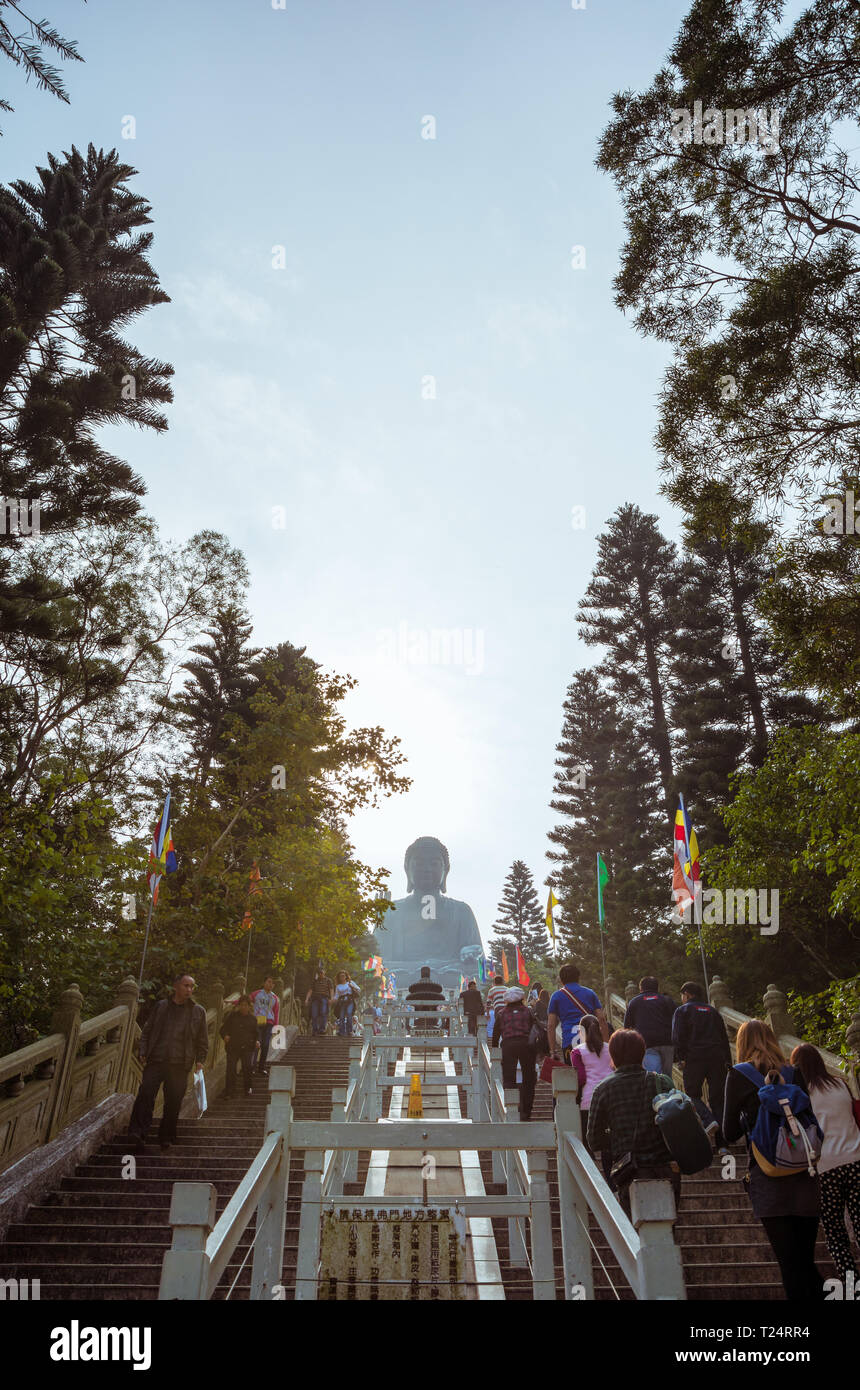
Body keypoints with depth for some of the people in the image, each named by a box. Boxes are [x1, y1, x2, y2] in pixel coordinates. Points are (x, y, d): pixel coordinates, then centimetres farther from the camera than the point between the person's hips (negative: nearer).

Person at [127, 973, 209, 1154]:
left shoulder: (198, 1011, 12)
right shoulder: (161, 1006, 13)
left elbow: (203, 1041, 15)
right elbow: (147, 1031, 17)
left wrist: (200, 1060, 3)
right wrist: (144, 1052, 4)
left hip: (180, 1065, 0)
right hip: (156, 1061, 0)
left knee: (173, 1102, 1)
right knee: (145, 1095, -13)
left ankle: (166, 1139, 17)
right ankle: (137, 1136, -10)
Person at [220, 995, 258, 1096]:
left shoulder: (252, 1019, 12)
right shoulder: (232, 1016, 8)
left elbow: (255, 1033, 18)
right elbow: (223, 1029, 8)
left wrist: (256, 1041, -2)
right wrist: (225, 1035, -13)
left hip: (247, 1047, 1)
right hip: (233, 1047, 0)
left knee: (248, 1067, -8)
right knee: (231, 1068, -7)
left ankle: (247, 1089, 13)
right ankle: (229, 1090, 9)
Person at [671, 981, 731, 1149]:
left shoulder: (682, 1010, 7)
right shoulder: (713, 1012, 22)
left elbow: (678, 1037, -5)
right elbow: (724, 1038, 18)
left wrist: (681, 1058, -4)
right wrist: (728, 1062, 15)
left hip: (695, 1058, -4)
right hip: (717, 1058, 4)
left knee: (692, 1094, 8)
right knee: (717, 1098, 6)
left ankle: (709, 1121, -18)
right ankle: (722, 1143, -1)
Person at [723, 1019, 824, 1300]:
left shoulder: (739, 1075, -3)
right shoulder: (794, 1073, 6)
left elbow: (730, 1133, 0)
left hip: (769, 1180, -4)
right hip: (804, 1179, 4)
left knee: (790, 1267, 2)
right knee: (807, 1264, 15)